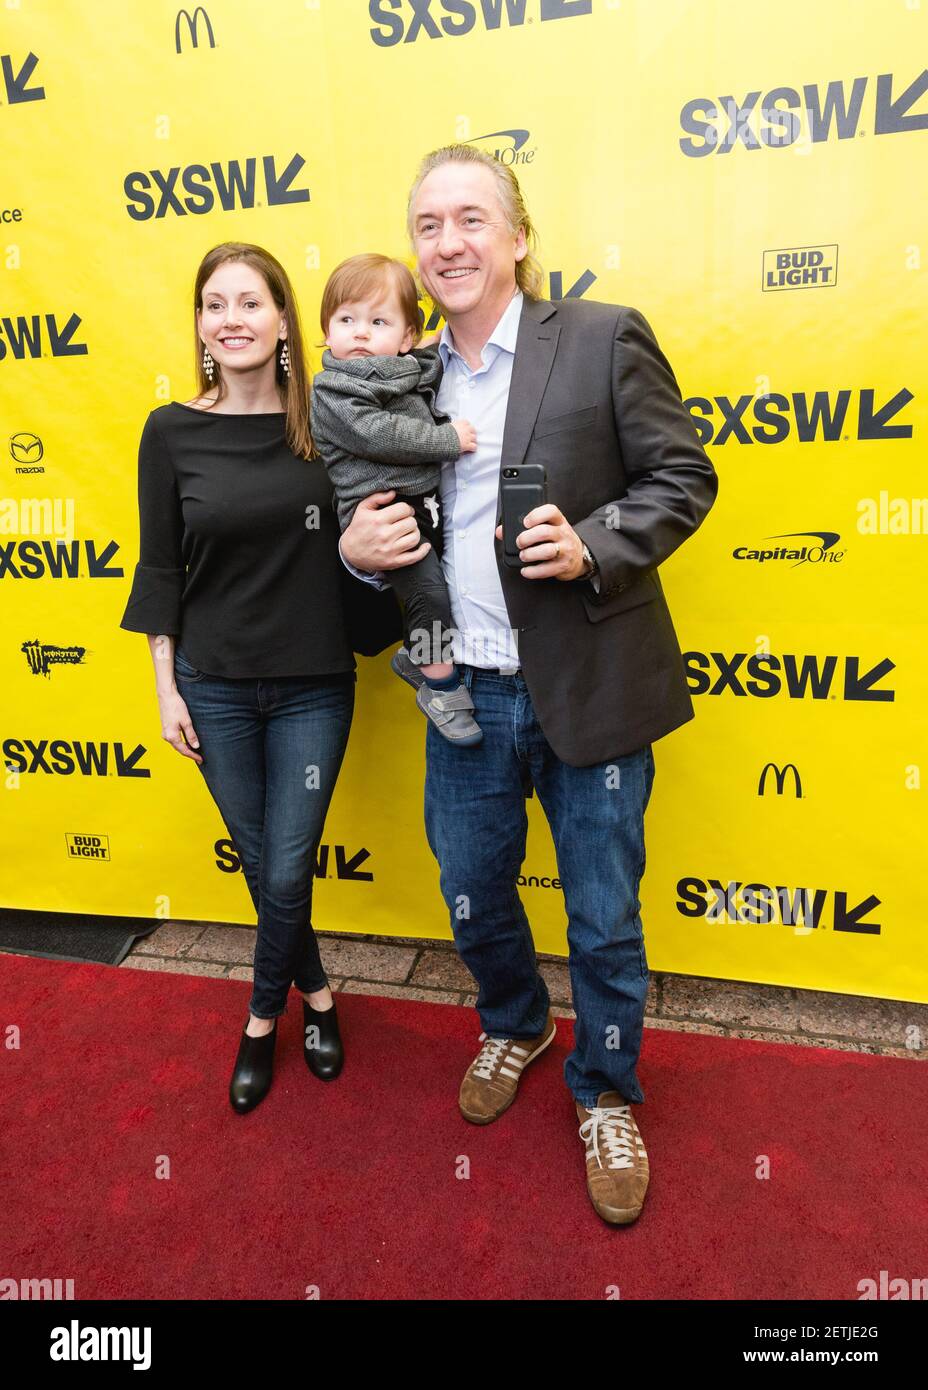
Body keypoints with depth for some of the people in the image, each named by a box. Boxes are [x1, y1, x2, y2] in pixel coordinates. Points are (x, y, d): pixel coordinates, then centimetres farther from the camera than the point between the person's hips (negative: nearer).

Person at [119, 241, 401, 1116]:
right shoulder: (172, 432, -3)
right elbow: (160, 567, 1)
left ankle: (263, 1016, 35)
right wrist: (165, 686, 0)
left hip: (313, 687, -1)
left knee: (287, 872, 6)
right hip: (215, 686, 1)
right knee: (260, 864, 14)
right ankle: (315, 993, 41)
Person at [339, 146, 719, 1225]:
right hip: (465, 694, 4)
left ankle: (606, 1095, 37)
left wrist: (592, 547, -21)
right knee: (472, 896, 19)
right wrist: (355, 547, -7)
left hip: (590, 691, -4)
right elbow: (381, 513, 16)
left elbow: (684, 478, -4)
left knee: (604, 921, 10)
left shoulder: (604, 338, -4)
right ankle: (515, 1027, 50)